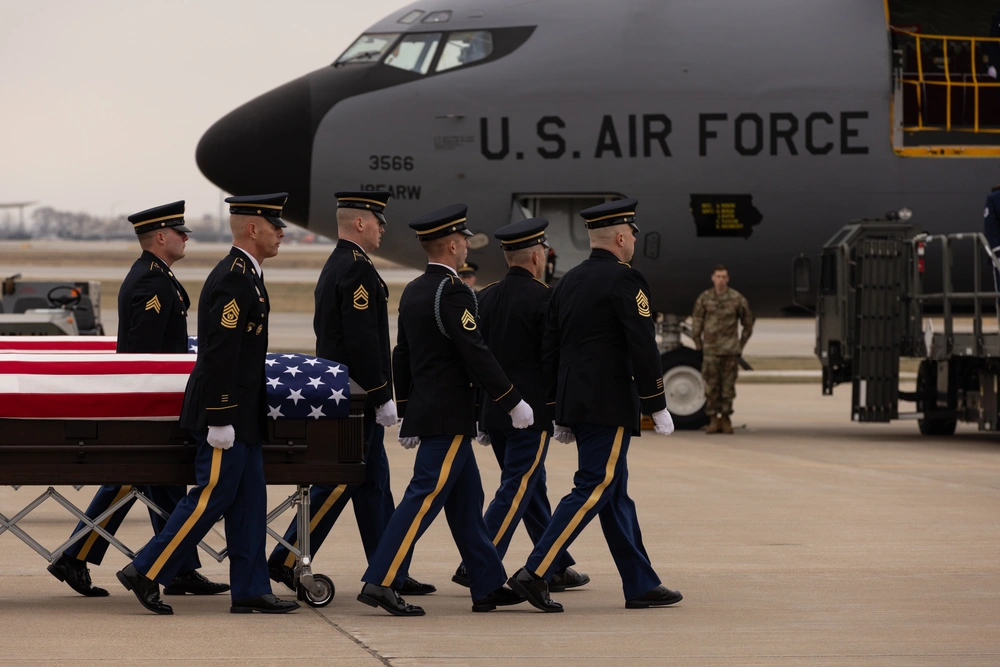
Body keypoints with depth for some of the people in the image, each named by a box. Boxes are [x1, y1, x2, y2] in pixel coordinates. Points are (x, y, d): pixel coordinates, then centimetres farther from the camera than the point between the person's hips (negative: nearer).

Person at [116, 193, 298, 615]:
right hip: (226, 411, -10)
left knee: (249, 501, 9)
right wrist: (220, 420, -23)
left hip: (243, 413, 10)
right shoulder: (233, 279, -18)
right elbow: (219, 354, -22)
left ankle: (251, 590, 11)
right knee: (211, 498, -6)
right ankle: (146, 573, 0)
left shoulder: (244, 275, 15)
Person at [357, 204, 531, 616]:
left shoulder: (412, 292, 12)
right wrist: (513, 402, -12)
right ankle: (381, 581, -13)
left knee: (467, 500, 13)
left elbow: (401, 356, 17)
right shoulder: (452, 291, -16)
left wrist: (406, 415, 22)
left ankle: (488, 586, 18)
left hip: (425, 409, 10)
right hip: (449, 416, -10)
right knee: (426, 495, -9)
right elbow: (476, 354, -19)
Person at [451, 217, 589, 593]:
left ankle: (558, 568, 21)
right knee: (517, 489, -6)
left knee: (531, 489, 14)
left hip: (494, 414, 7)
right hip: (533, 413, -7)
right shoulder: (543, 298, -12)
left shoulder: (485, 298, 8)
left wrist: (480, 419, 17)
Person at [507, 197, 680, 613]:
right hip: (610, 406, -9)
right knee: (594, 489, -8)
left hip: (575, 403, 9)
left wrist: (561, 415, 21)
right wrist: (657, 407, -10)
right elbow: (642, 348, -16)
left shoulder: (568, 282, 14)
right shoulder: (624, 280, -10)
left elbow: (549, 352, 16)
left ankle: (641, 586, 15)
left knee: (615, 493, 11)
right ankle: (535, 574, -15)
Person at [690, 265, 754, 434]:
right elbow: (696, 323, 8)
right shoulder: (704, 298, 2)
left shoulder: (737, 299, 1)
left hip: (730, 350, 0)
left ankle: (725, 418, 10)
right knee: (711, 386, 0)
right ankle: (713, 419, 6)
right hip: (710, 349, 0)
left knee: (728, 386, 2)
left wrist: (741, 345, 7)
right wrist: (698, 346, 4)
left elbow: (748, 324, 10)